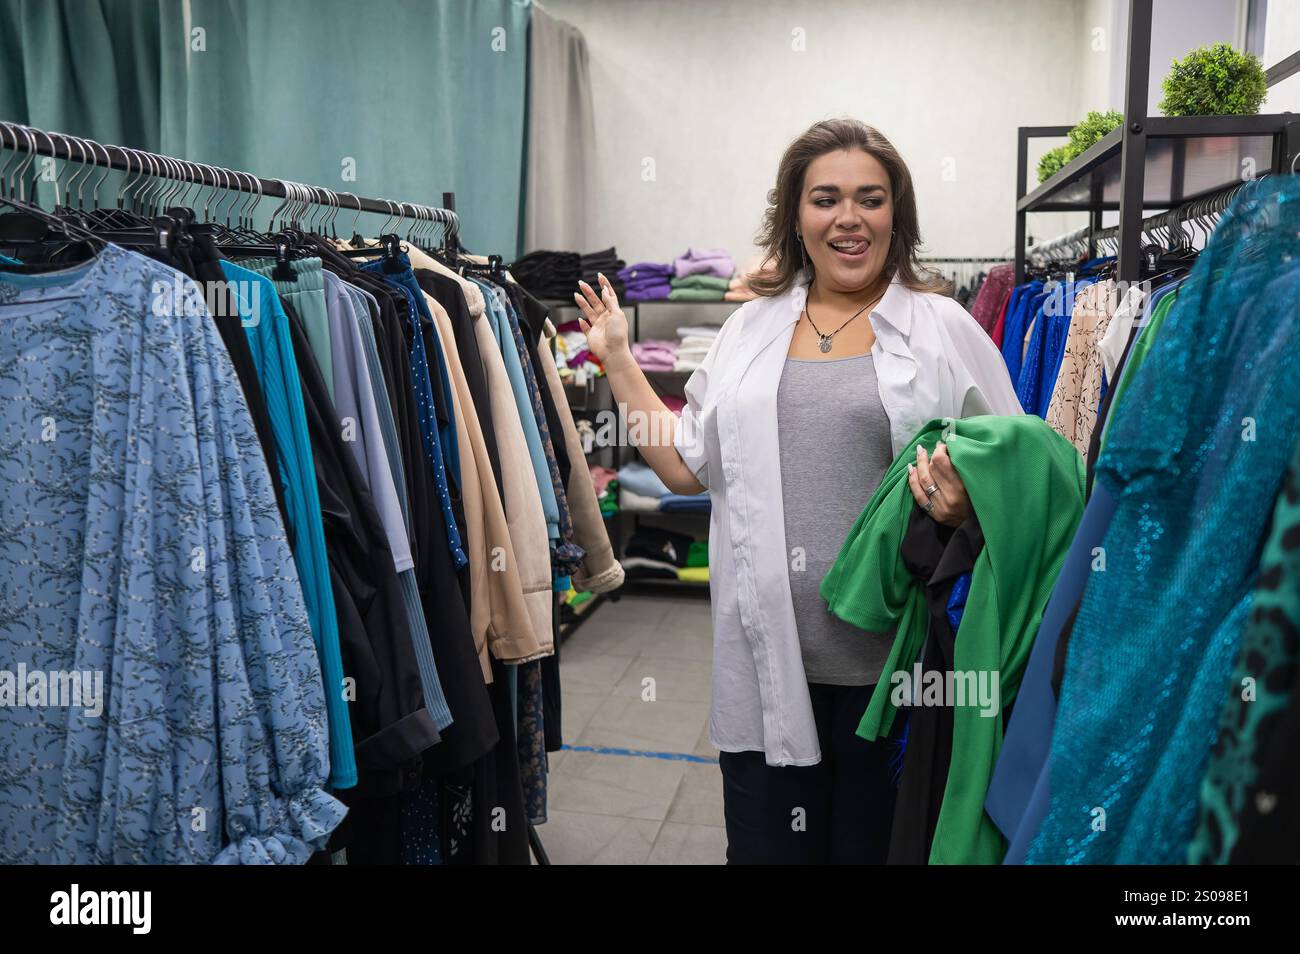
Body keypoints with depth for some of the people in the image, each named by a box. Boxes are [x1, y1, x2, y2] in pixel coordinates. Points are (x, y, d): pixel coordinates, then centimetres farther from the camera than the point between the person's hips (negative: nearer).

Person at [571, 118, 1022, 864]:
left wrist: (966, 506, -21)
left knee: (874, 846, 15)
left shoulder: (946, 329, 0)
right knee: (764, 846, 14)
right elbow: (688, 466, 11)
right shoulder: (751, 328, 9)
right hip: (767, 661, 3)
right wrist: (617, 358, 12)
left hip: (891, 662, -2)